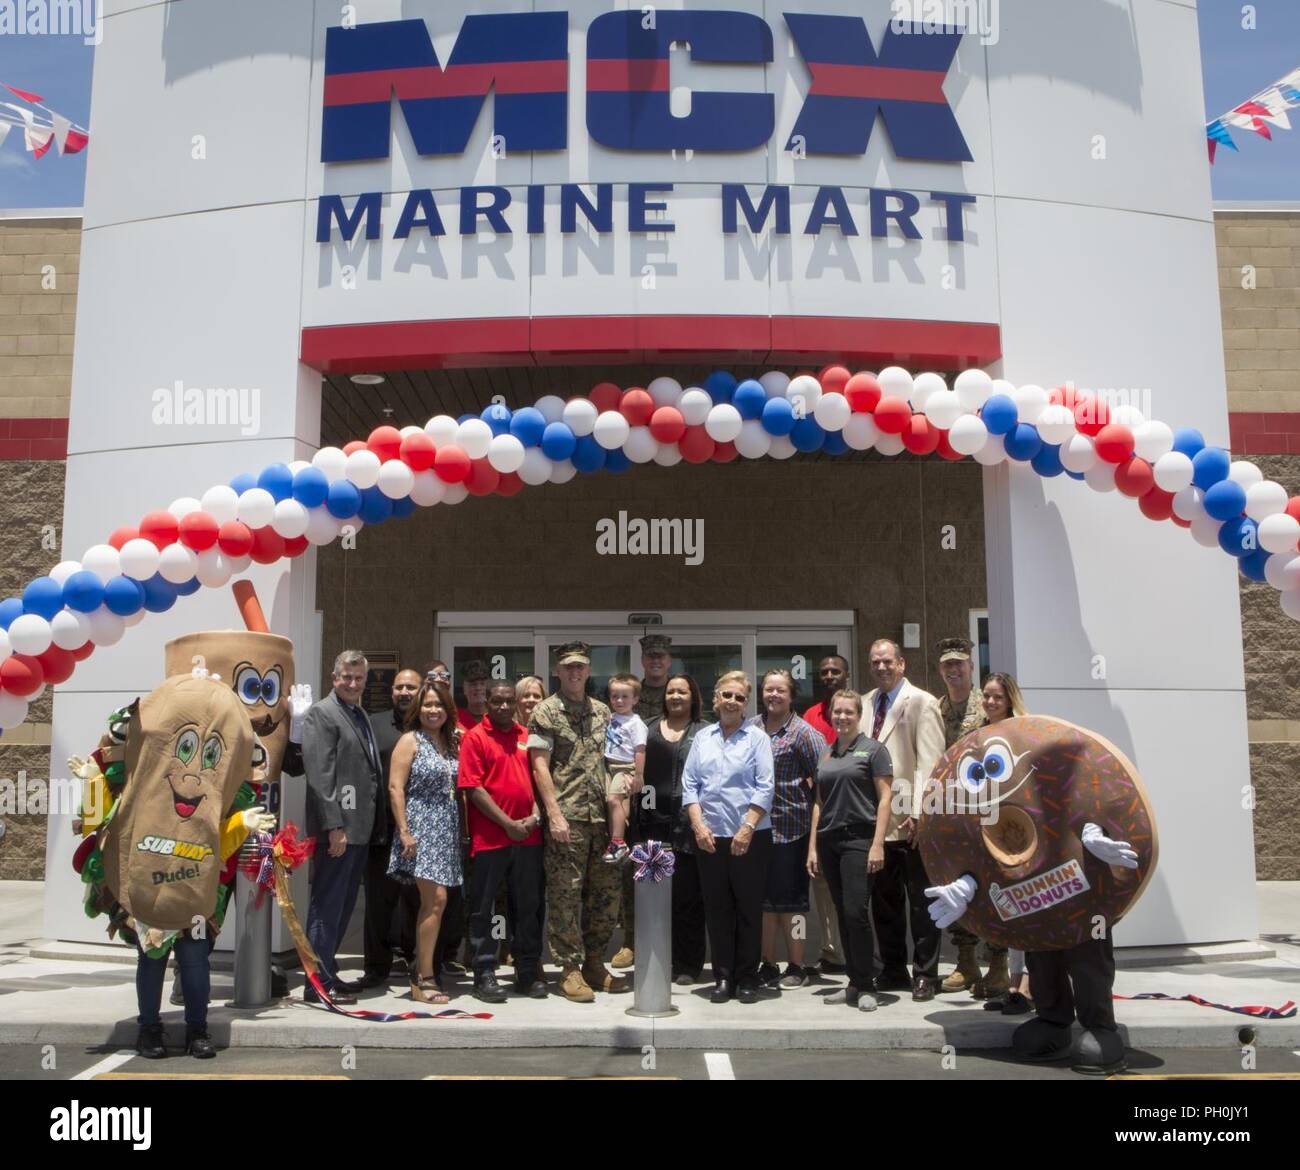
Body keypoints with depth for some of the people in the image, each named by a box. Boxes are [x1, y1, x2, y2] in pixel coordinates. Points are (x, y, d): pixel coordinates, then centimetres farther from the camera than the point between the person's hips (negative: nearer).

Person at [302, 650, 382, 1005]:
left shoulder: (360, 715, 18)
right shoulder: (321, 713, -8)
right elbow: (320, 774, -16)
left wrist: (366, 824, 14)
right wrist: (334, 826, -21)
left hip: (359, 827, 8)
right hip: (337, 826, -8)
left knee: (342, 906, 14)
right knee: (327, 906, -3)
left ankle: (327, 973, 24)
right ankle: (319, 983, 4)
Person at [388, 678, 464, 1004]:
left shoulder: (452, 742, 13)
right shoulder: (410, 741, -4)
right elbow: (395, 788, -10)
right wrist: (404, 831, -15)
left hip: (447, 830, 6)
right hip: (421, 828, -6)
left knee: (432, 901, 8)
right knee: (436, 898, -12)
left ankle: (422, 972, 19)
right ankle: (424, 977, -3)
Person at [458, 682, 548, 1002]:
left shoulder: (526, 736, 11)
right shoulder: (475, 738, -4)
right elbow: (473, 788, -10)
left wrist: (535, 815, -1)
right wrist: (507, 824, -12)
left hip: (528, 836, 5)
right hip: (489, 838, -5)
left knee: (527, 906, 11)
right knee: (483, 909, 3)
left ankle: (528, 972, 21)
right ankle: (484, 974, 12)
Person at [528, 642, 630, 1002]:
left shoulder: (602, 712, 15)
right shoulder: (546, 712, -2)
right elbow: (539, 765, -8)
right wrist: (554, 813, -15)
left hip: (602, 816, 6)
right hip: (566, 817, -6)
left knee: (607, 893, 9)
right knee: (566, 896, -1)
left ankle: (594, 963, 22)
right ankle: (570, 969, 10)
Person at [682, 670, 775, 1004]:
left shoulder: (757, 738, 0)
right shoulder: (702, 738, 10)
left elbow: (765, 788, -6)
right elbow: (689, 784, 7)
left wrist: (746, 829, -13)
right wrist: (699, 826, -5)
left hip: (750, 837, -3)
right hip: (709, 838, 3)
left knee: (749, 908, 4)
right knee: (717, 909, 8)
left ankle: (747, 978, 15)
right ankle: (723, 977, 18)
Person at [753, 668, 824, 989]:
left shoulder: (803, 732, -7)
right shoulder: (751, 727, 8)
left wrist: (800, 794, -6)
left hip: (790, 826, -5)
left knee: (790, 900, 2)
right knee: (763, 899, 11)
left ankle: (796, 967, 14)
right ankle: (768, 966, 21)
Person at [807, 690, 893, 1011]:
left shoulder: (872, 749, 0)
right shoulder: (825, 755, 16)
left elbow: (884, 798, -5)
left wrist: (878, 844, -13)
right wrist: (812, 846, 13)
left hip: (859, 839, -5)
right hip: (829, 841, 5)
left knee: (856, 912, -11)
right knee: (843, 915, 8)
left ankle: (866, 987, 0)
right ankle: (854, 984, 16)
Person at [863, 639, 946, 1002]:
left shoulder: (922, 703, -5)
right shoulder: (866, 704, 13)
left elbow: (928, 763, -12)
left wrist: (918, 814, -18)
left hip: (910, 822, -6)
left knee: (921, 902, 4)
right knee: (884, 900, 12)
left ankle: (924, 975, 14)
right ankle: (893, 971, 23)